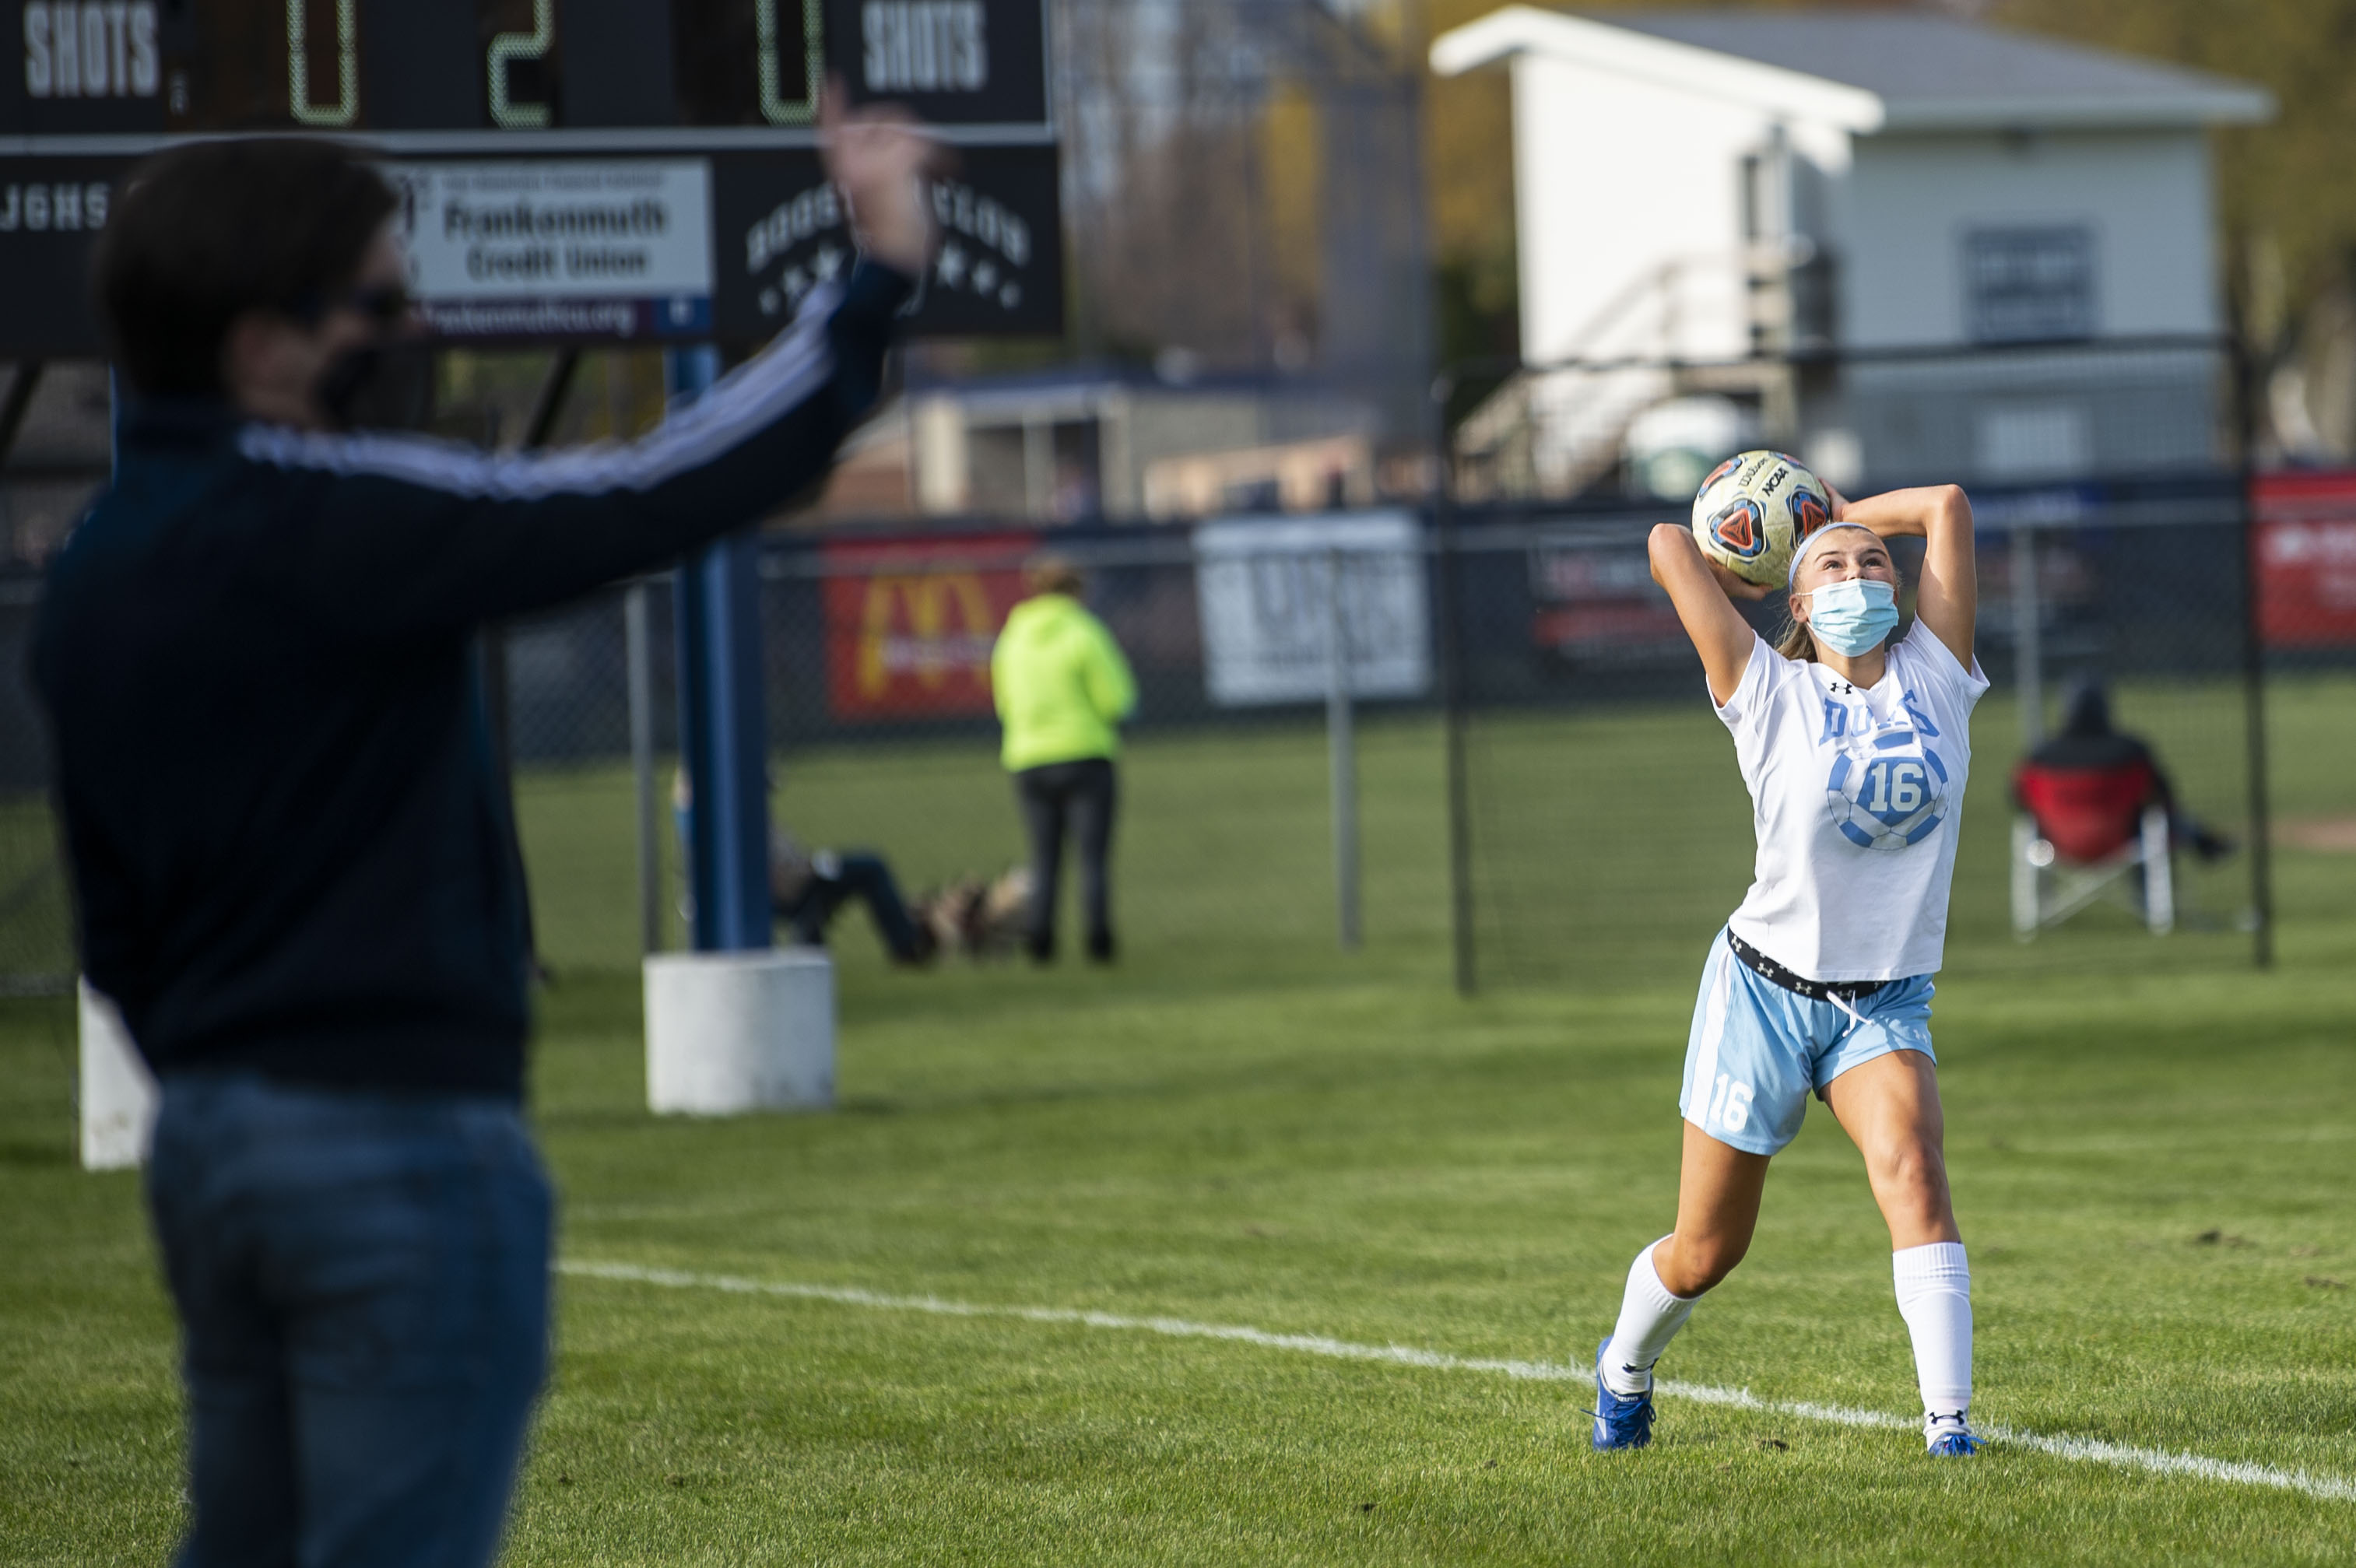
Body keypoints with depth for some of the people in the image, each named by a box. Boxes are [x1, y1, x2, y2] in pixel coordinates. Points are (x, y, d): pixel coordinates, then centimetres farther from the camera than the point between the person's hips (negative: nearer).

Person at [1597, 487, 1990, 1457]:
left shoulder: (1934, 678, -1)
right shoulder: (1771, 696, -9)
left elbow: (1947, 506, -4)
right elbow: (1670, 547, -14)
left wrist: (1843, 512, 8)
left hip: (1887, 1003, 2)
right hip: (1765, 990, -2)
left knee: (1913, 1169, -27)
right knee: (1706, 1252, 8)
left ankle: (1949, 1418, -32)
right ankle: (1625, 1368, 39)